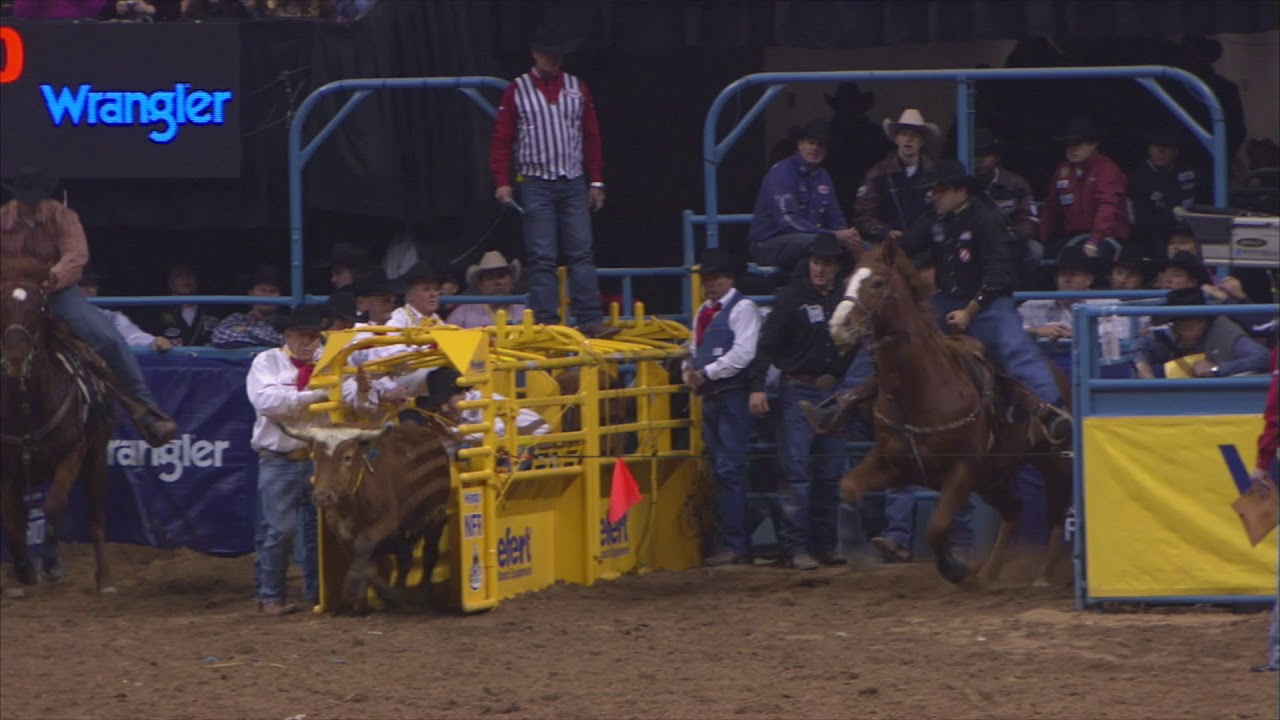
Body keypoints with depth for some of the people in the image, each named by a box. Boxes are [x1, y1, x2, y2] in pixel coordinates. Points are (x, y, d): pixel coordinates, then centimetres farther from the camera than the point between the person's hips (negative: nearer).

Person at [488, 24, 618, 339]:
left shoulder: (577, 89, 11)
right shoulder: (517, 91, 2)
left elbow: (591, 138, 12)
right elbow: (501, 140, 0)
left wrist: (596, 182, 7)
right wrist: (502, 182, -9)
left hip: (574, 183, 3)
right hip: (537, 184, -3)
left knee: (581, 254, -2)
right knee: (542, 258, -5)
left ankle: (591, 320, -6)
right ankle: (545, 323, -6)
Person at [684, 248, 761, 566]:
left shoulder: (742, 308, -7)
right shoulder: (704, 312, 19)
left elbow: (743, 353, -17)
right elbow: (694, 349, 23)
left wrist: (707, 373, -14)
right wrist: (689, 371, 1)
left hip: (733, 395, -9)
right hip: (710, 397, 9)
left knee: (729, 470, -11)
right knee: (720, 470, 10)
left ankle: (734, 545, -12)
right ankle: (728, 541, 14)